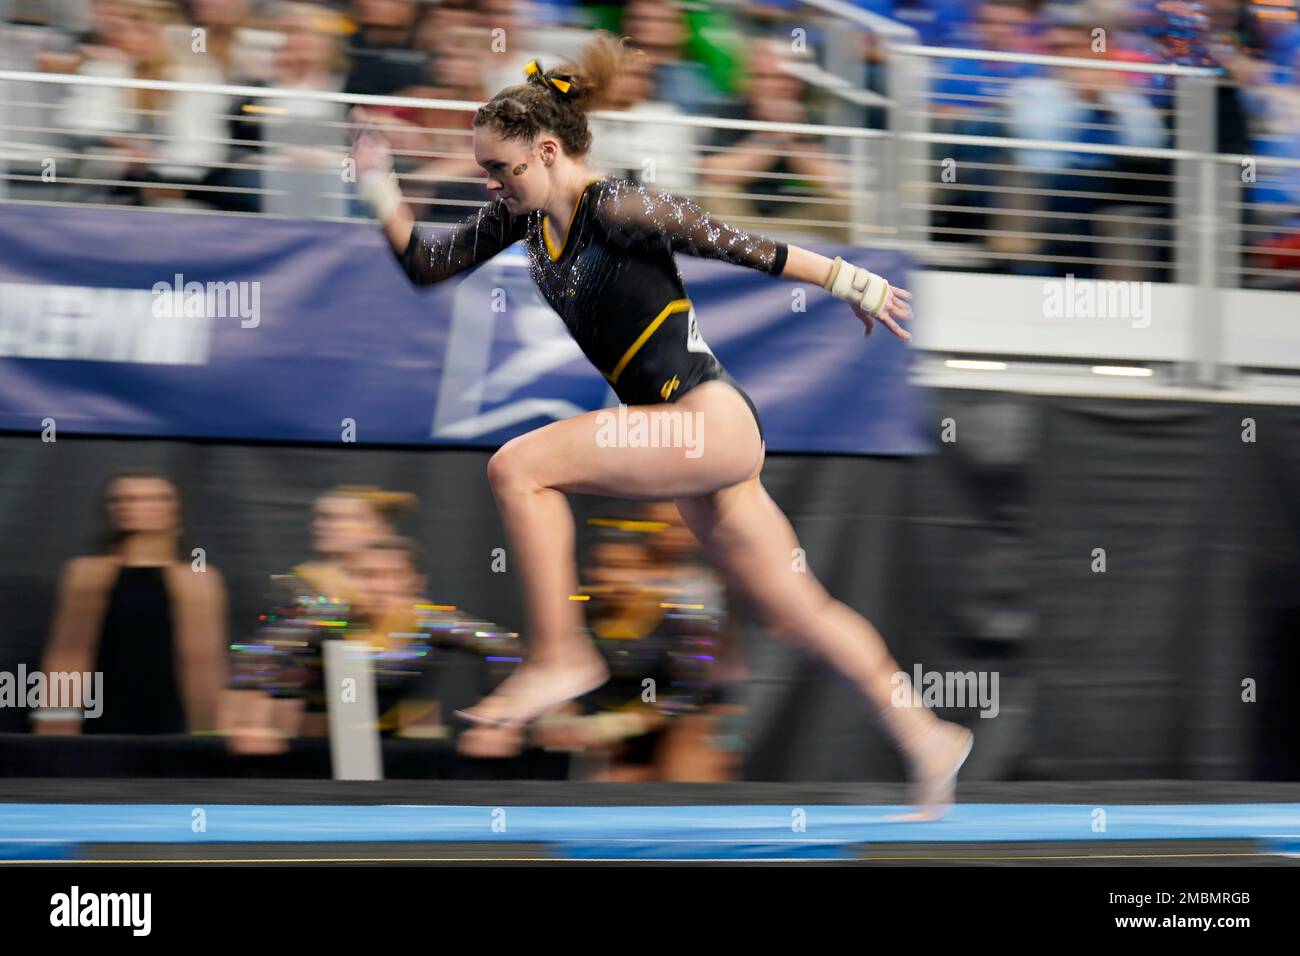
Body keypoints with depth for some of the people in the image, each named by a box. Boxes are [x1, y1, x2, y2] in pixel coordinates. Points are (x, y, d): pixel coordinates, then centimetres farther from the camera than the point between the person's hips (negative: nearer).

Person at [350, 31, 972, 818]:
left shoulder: (616, 209, -14)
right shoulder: (526, 216, 9)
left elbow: (741, 246, -10)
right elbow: (426, 264, 17)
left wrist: (851, 284, -5)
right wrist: (379, 186, 6)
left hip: (710, 423, -9)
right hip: (689, 436, 9)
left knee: (520, 467, -18)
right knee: (800, 613, 13)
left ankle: (558, 659, -11)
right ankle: (929, 742, 21)